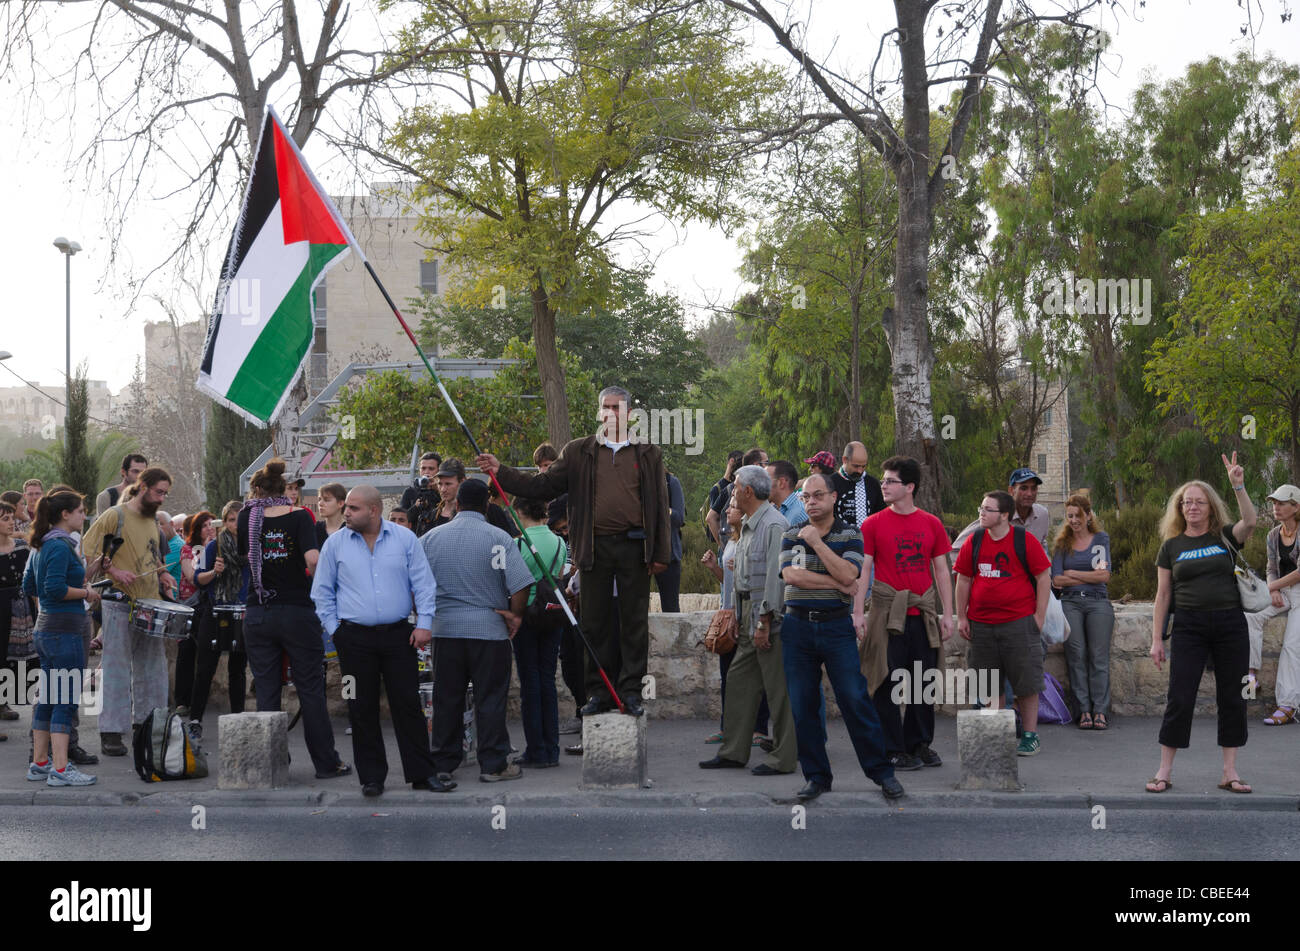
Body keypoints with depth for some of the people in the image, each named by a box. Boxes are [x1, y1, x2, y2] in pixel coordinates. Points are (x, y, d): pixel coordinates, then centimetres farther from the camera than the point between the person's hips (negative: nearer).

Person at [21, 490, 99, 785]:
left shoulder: (42, 546, 14)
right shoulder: (60, 545, -15)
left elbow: (29, 586, 20)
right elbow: (55, 588, -24)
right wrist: (85, 592, -11)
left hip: (46, 626, 10)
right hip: (65, 630, -10)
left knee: (47, 698, 14)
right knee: (66, 700, -7)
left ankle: (39, 764, 19)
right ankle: (60, 769, -7)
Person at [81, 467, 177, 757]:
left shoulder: (152, 520, 15)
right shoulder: (115, 516, -8)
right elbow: (86, 550, -12)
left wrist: (162, 574, 11)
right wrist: (113, 570, -21)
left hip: (149, 605, 8)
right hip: (119, 605, -8)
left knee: (152, 667, 11)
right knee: (116, 670, -6)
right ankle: (111, 733, -4)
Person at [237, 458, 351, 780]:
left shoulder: (248, 517, 2)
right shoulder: (299, 516, -4)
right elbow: (312, 558, -18)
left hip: (258, 617, 2)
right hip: (297, 612, -2)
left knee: (265, 691, 7)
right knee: (311, 690, 6)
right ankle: (326, 762, 10)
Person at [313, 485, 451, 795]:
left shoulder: (404, 538, 3)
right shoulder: (335, 543, 4)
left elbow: (423, 583, 4)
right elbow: (322, 590, 10)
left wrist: (423, 624, -3)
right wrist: (334, 628, 3)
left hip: (398, 634, 0)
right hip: (355, 638, 0)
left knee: (408, 705, 0)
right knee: (362, 709, 3)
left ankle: (423, 773, 7)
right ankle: (371, 777, 12)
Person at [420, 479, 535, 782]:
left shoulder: (431, 538, 5)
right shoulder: (498, 538, -7)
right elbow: (521, 583, -13)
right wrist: (514, 614, 2)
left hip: (444, 630, 3)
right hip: (489, 630, -3)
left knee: (446, 699, 10)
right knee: (490, 699, 2)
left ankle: (443, 763, 15)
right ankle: (493, 765, 4)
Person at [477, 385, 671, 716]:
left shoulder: (648, 454, 9)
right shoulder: (579, 452, 10)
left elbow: (659, 504, 7)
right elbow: (543, 486, 8)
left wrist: (661, 553, 1)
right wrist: (501, 472, -3)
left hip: (634, 547, -1)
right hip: (596, 547, 1)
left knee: (634, 622, 2)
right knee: (594, 623, 4)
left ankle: (630, 691, 10)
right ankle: (599, 692, 13)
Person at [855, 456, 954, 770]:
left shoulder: (932, 524, 7)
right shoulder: (873, 524, 0)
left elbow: (941, 571, 10)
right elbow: (862, 570, -1)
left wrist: (948, 613, 5)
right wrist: (858, 612, -8)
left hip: (923, 614, 3)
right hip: (887, 614, -3)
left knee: (923, 681, 9)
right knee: (887, 682, -2)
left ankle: (919, 744, 22)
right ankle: (893, 750, 6)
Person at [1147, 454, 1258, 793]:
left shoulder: (1226, 537, 6)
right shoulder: (1172, 546, 7)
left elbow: (1250, 521, -15)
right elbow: (1163, 594, 7)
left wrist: (1238, 485, -27)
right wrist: (1156, 639, 3)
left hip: (1230, 624, 1)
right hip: (1189, 626, -1)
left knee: (1232, 698, 4)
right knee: (1180, 699, -3)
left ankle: (1230, 772, 12)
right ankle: (1164, 772, 4)